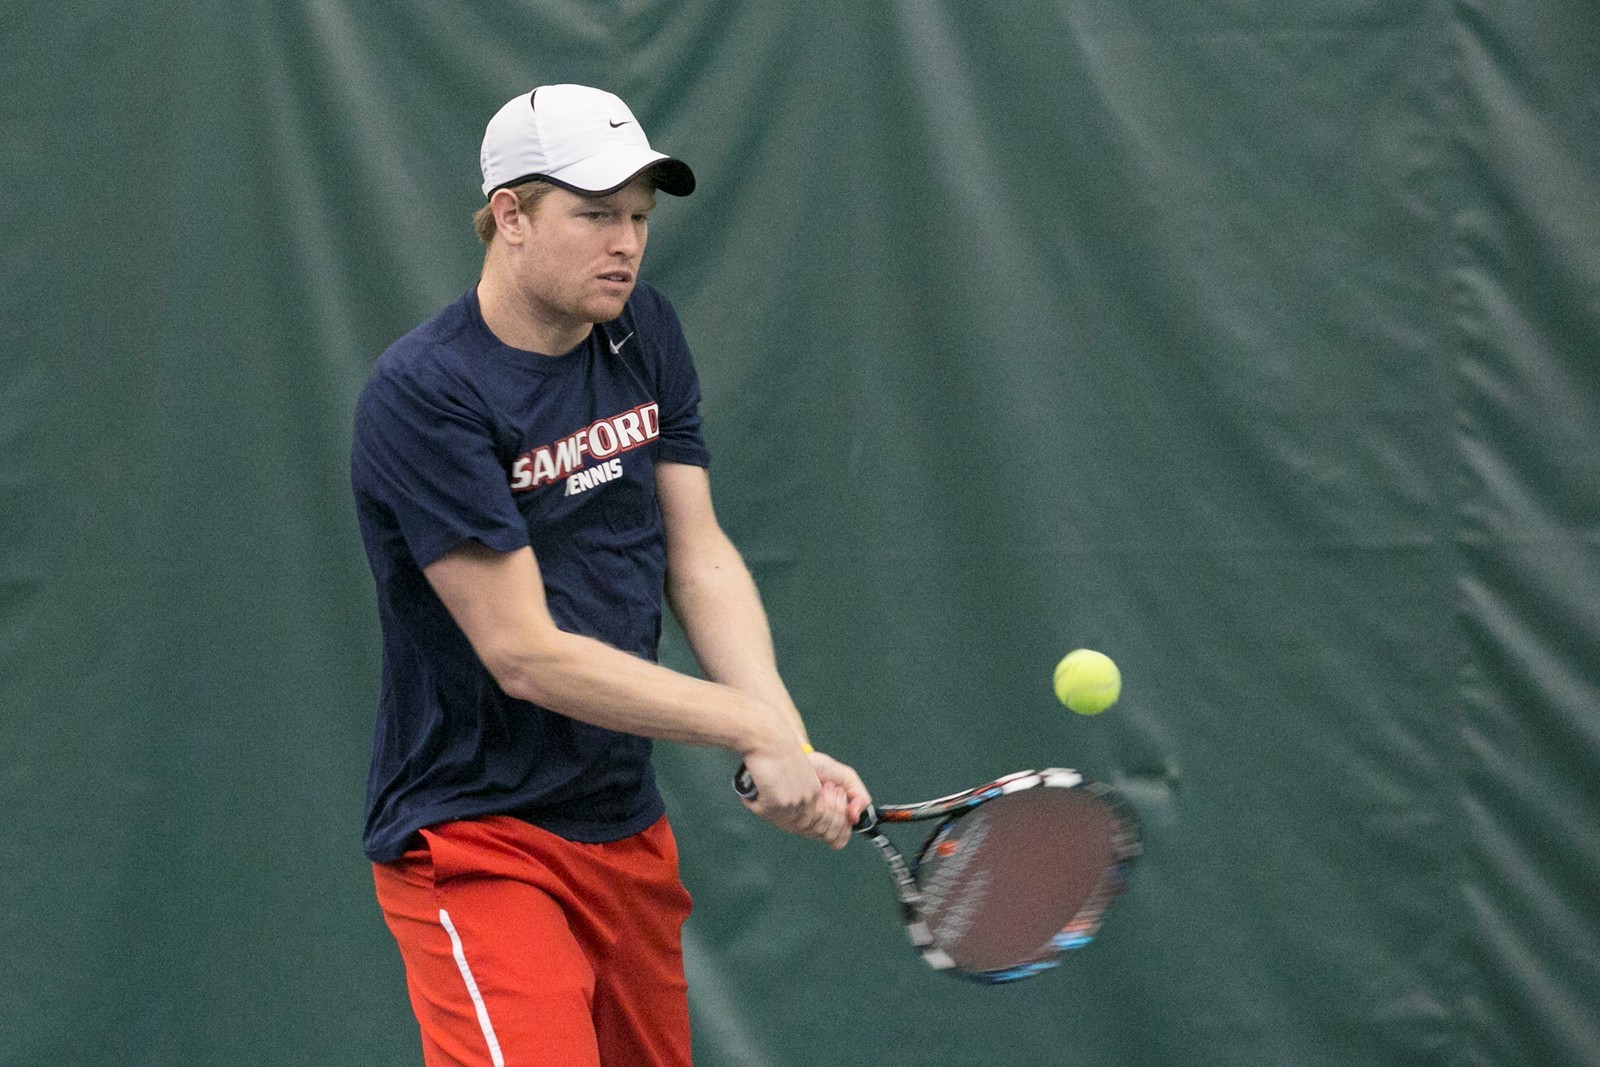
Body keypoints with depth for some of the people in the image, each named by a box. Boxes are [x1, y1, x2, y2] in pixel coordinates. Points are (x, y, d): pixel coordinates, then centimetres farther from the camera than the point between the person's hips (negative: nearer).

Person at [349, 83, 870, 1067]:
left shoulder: (644, 334, 6)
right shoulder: (423, 395, -18)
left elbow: (699, 557, 2)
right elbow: (525, 654, -21)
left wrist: (788, 743, -15)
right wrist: (755, 728, -22)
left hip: (628, 828, 8)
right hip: (477, 840, -8)